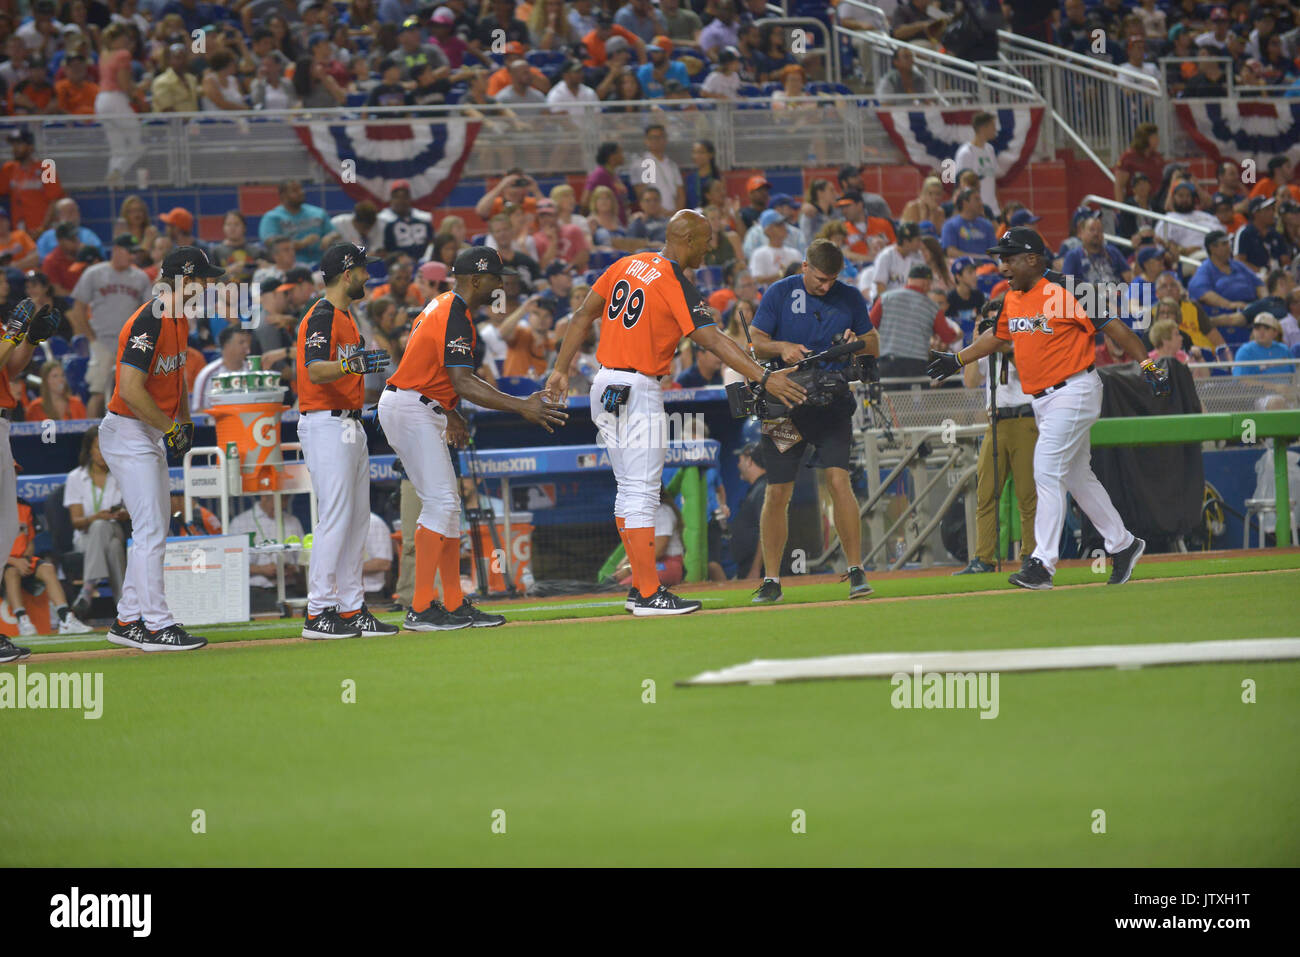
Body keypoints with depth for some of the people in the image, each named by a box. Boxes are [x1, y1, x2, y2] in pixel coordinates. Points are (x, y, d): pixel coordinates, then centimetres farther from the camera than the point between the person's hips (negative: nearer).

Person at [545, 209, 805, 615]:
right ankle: (648, 595, -7)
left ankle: (641, 587, 17)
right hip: (638, 391, -8)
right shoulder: (677, 286, -14)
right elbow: (713, 339, -22)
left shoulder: (626, 265, 9)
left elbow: (583, 316, 11)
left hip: (605, 386, 8)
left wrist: (562, 369, 15)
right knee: (642, 492, -7)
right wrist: (765, 377, -26)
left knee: (631, 490, 14)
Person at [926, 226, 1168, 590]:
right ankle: (1122, 544, 29)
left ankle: (1043, 563, -17)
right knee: (1077, 476, 15)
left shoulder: (1065, 295, -16)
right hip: (1043, 401, 9)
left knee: (1047, 470, -15)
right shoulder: (1011, 301, 8)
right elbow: (997, 336, 26)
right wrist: (955, 360, 21)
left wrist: (1148, 365, -17)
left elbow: (1113, 327, -14)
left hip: (1073, 392, -9)